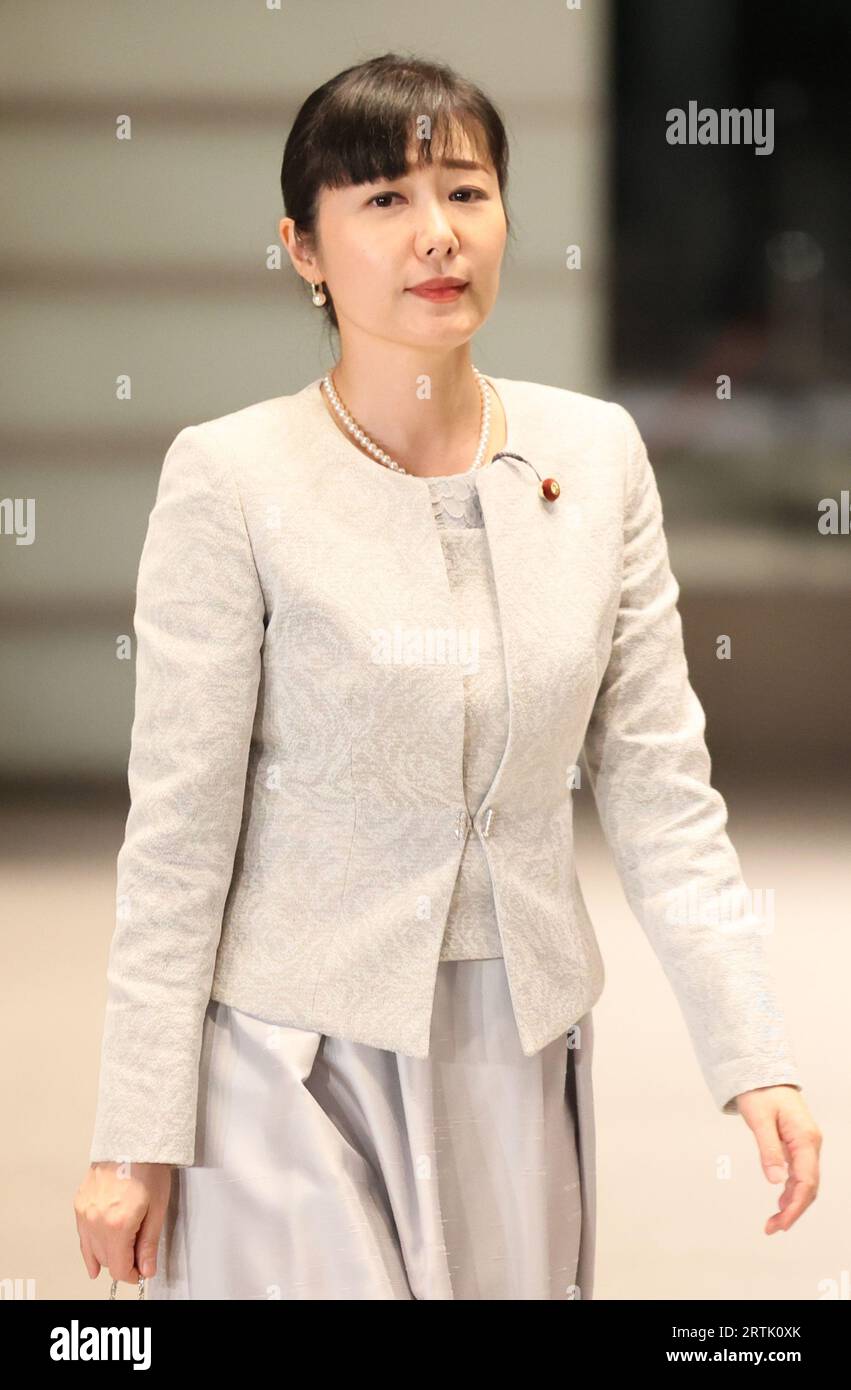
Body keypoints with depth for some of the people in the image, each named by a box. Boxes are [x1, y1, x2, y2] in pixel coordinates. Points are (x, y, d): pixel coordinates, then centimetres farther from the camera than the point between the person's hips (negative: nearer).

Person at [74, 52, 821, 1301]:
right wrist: (138, 1138, -8)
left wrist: (754, 1056, -6)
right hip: (301, 1054, -4)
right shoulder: (232, 481, -11)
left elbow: (658, 782, 1)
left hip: (520, 1049, 4)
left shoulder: (596, 452, 0)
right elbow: (180, 829, -9)